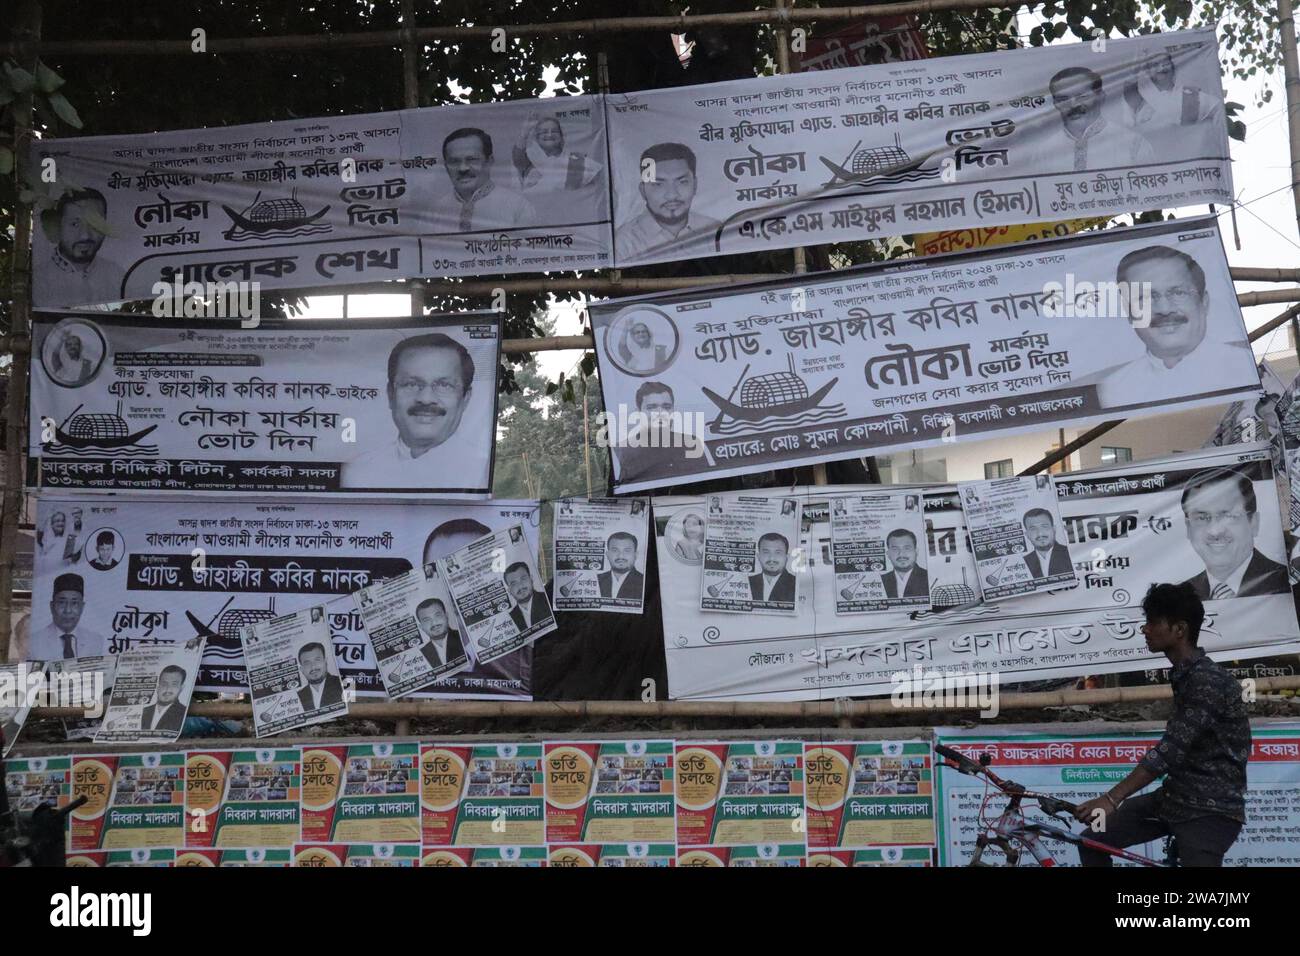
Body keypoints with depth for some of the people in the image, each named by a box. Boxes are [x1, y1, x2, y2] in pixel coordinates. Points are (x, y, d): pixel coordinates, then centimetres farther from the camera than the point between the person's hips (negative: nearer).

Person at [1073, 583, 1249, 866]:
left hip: (1210, 809, -9)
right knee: (1092, 839, 2)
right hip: (1175, 797, 9)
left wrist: (1111, 798, -32)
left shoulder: (1208, 680, -20)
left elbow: (1171, 750, -28)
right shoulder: (1183, 674, 11)